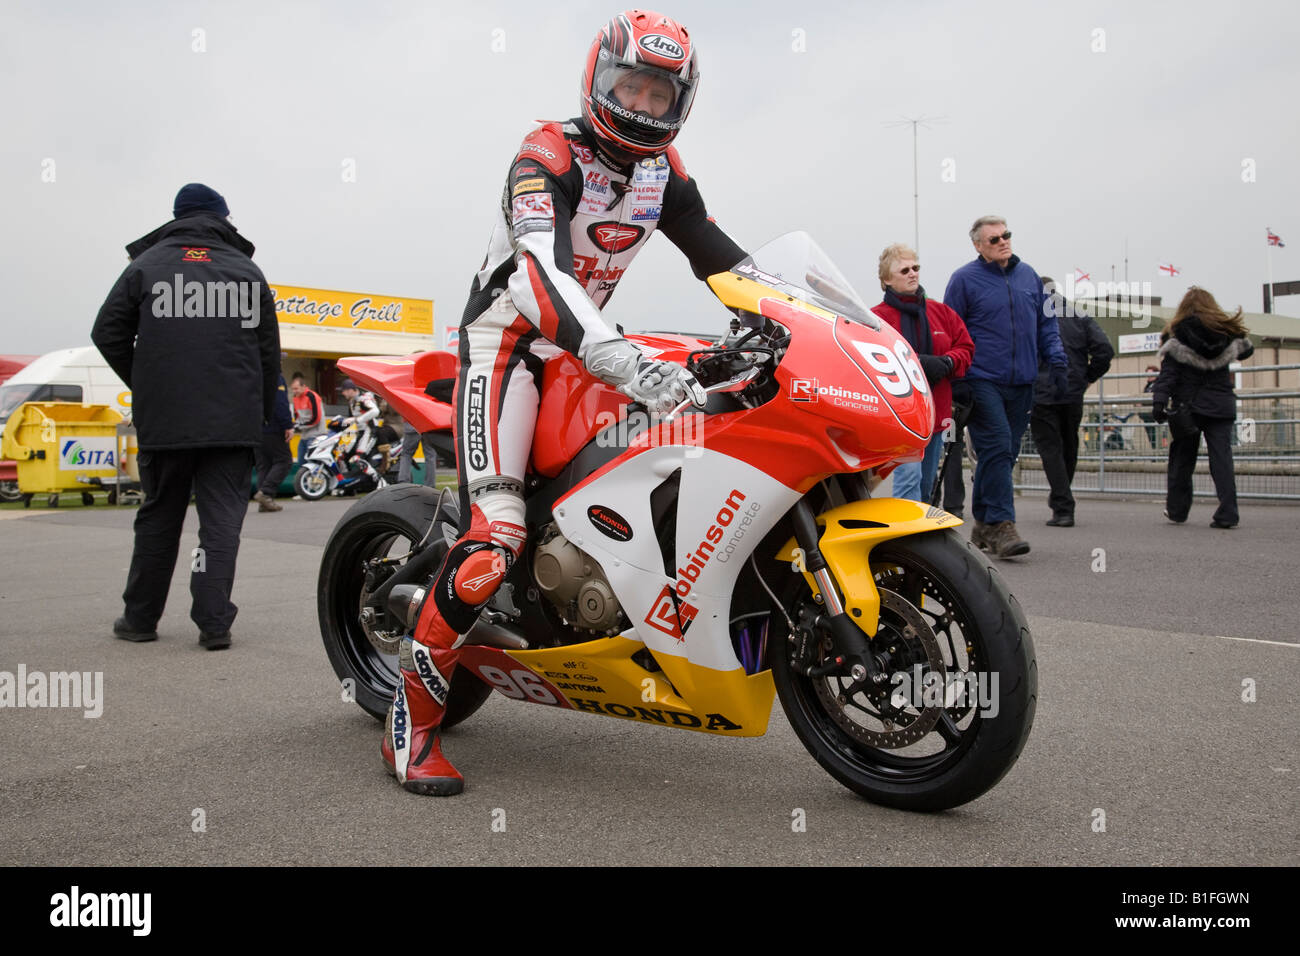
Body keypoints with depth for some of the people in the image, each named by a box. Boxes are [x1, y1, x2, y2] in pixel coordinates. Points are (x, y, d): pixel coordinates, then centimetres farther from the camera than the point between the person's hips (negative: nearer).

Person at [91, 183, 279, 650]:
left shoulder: (146, 265, 6)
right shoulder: (248, 271, 6)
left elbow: (108, 335, 7)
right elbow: (269, 352, 7)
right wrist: (262, 413, 15)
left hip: (163, 419, 1)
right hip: (232, 421, -1)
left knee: (159, 516, 13)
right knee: (222, 519, 1)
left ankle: (140, 617, 23)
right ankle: (214, 622, -5)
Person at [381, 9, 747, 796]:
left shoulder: (664, 170, 8)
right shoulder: (550, 154, -16)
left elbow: (723, 259, 8)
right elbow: (541, 267, -34)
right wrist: (621, 362, -49)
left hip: (583, 346, 8)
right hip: (509, 338, -8)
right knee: (496, 532, -21)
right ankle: (413, 720, -11)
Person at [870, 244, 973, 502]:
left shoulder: (941, 312, 15)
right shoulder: (878, 317, -3)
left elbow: (966, 347, 14)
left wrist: (947, 362, -8)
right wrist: (916, 363, -23)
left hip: (935, 410, 6)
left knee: (926, 485, 13)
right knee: (909, 478, -18)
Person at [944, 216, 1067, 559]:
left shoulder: (1028, 275, 15)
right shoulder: (964, 279, -1)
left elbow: (1046, 322, 21)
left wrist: (1057, 361, 9)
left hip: (1021, 384, 5)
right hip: (982, 381, -5)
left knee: (1006, 452, 7)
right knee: (997, 447, -16)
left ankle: (983, 524, 17)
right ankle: (1001, 525, -15)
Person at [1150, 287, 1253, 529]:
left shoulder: (1177, 338, -5)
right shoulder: (1228, 334, 5)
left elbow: (1168, 373, -12)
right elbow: (1247, 351, 25)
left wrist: (1159, 402, -15)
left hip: (1188, 407, -1)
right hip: (1221, 406, 2)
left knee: (1182, 459, 10)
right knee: (1222, 458, 0)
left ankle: (1177, 510, 18)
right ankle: (1227, 514, -7)